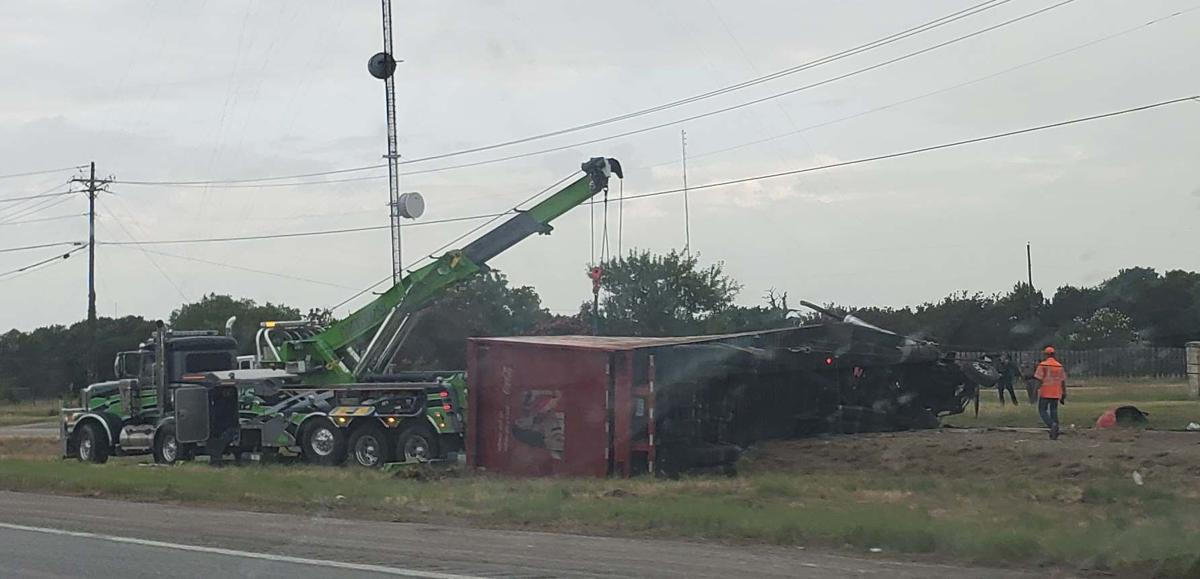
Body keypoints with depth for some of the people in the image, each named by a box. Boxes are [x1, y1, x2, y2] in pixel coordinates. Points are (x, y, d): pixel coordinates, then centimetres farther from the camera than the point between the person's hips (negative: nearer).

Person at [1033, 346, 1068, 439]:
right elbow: (1063, 381, 9)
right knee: (1054, 411, 13)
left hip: (1045, 393, -5)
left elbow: (1039, 380, -12)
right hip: (1056, 393, 5)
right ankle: (1054, 433, 8)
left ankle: (1052, 424, -21)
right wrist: (1063, 395, 15)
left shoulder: (1043, 365, -7)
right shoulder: (1060, 366, 7)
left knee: (1042, 410, 5)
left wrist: (1036, 390, -5)